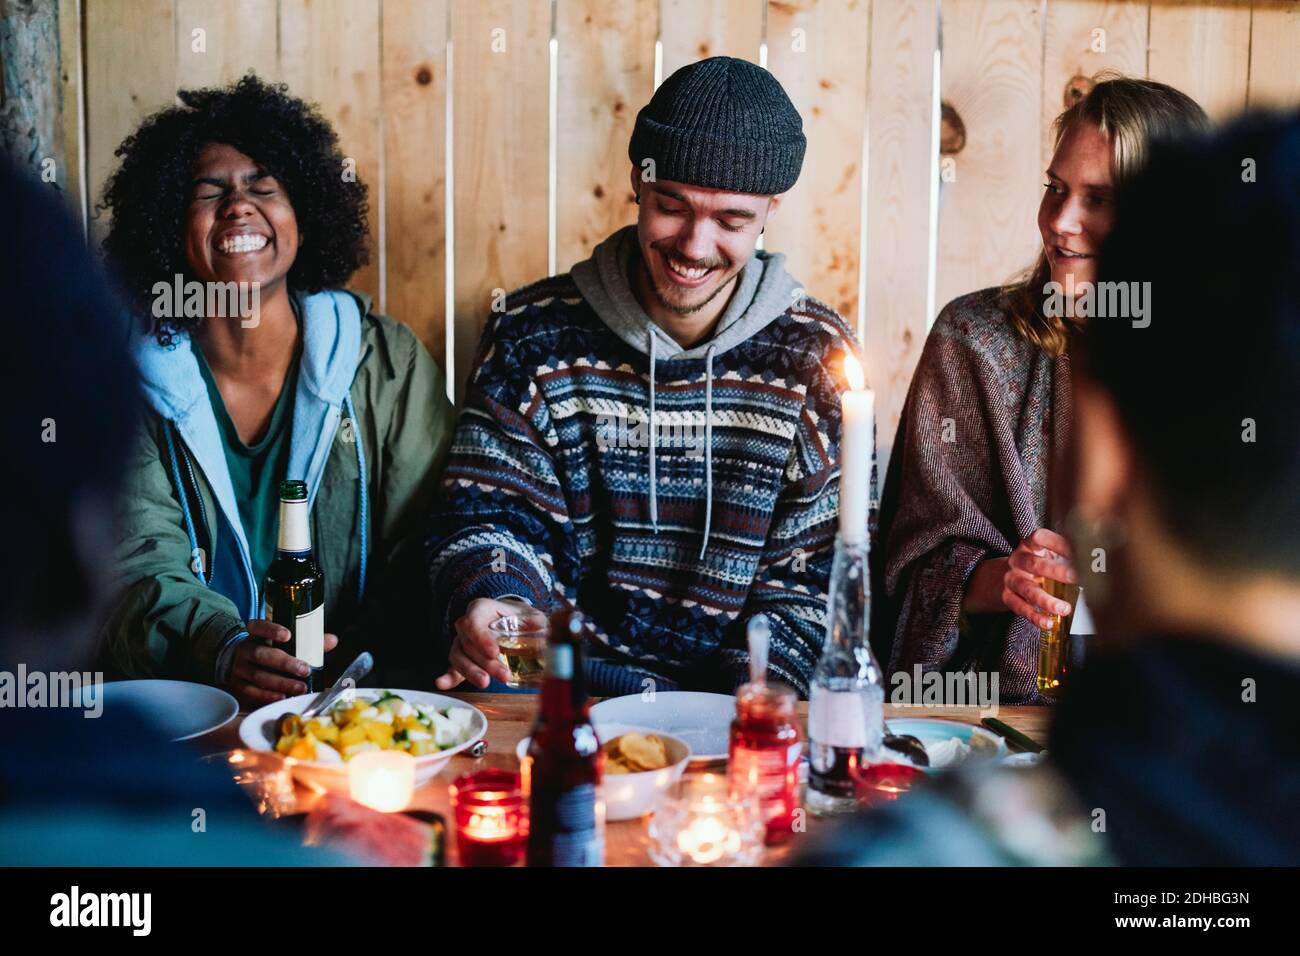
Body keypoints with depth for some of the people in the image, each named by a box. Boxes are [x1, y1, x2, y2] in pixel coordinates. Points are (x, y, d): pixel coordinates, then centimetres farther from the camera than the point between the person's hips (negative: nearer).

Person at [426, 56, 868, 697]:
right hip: (557, 695, 0)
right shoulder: (534, 335, 3)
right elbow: (488, 515, 3)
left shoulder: (817, 356, 2)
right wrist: (483, 603, -21)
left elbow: (818, 575, 1)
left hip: (739, 715, 1)